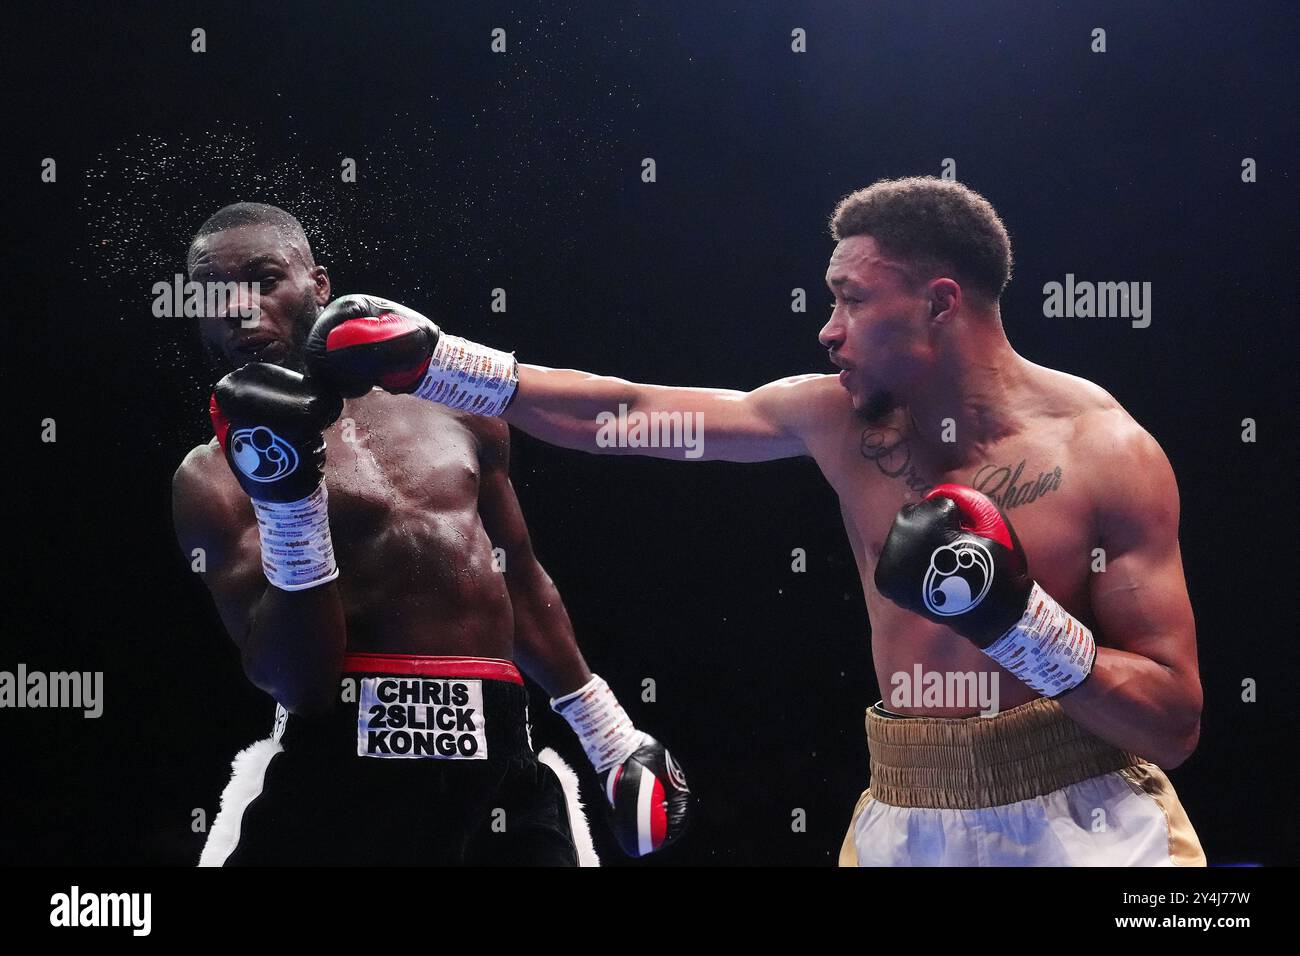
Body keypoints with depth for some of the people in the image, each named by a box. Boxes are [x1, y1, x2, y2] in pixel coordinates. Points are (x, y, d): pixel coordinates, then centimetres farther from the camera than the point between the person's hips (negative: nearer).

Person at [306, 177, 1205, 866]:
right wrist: (427, 358, 7)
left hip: (1087, 827, -4)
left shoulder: (1107, 450, -11)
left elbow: (1176, 724, -12)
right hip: (907, 824, 4)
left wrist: (1012, 616, -23)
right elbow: (627, 414, 8)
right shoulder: (837, 417, 2)